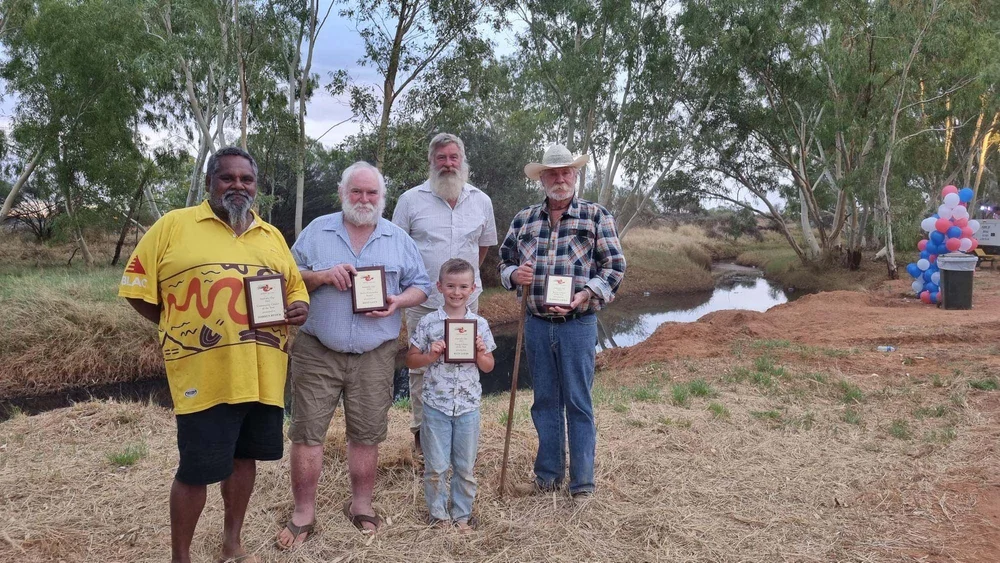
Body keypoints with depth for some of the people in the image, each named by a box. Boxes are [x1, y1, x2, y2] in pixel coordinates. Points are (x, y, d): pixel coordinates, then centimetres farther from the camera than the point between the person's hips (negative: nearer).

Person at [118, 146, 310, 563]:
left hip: (263, 375, 5)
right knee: (197, 469, 2)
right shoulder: (174, 225, -1)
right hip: (205, 375, -5)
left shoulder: (272, 236, 13)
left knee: (244, 456, 17)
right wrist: (180, 330, 0)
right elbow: (137, 288, 2)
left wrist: (299, 306, -2)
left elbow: (295, 286, 20)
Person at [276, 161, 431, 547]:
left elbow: (421, 286, 8)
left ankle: (361, 504, 27)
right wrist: (322, 275, -15)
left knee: (366, 434, 9)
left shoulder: (398, 238, 8)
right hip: (317, 352, -1)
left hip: (374, 356, 1)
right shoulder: (316, 231, 5)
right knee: (307, 432, 1)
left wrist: (398, 301, -12)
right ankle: (303, 512, 16)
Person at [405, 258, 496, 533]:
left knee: (465, 467, 12)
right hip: (436, 404, -1)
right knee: (436, 466, 7)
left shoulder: (480, 324, 1)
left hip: (469, 405, 2)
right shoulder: (428, 323, -4)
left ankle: (462, 515, 28)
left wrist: (480, 353, -13)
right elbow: (411, 360, 1)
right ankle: (439, 514, 25)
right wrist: (432, 355, -16)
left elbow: (488, 367, 8)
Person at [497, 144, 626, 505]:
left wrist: (584, 295, -17)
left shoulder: (596, 216, -1)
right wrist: (515, 274, -7)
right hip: (537, 324, 4)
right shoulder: (523, 220, 9)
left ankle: (582, 484, 14)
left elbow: (614, 266, -2)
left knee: (578, 404, 3)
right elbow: (505, 261, 17)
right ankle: (548, 476, 26)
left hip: (577, 324, -3)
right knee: (545, 402, 13)